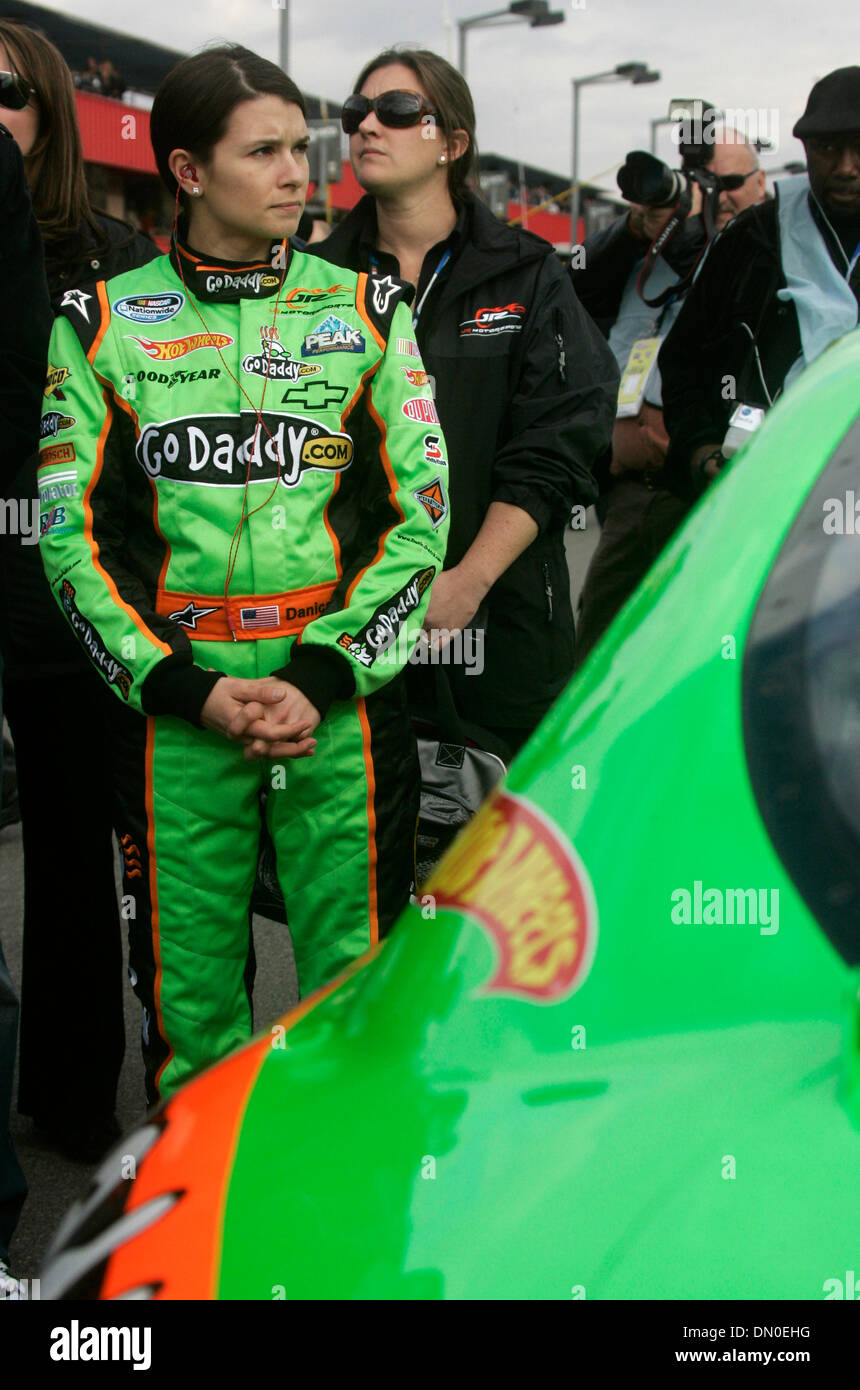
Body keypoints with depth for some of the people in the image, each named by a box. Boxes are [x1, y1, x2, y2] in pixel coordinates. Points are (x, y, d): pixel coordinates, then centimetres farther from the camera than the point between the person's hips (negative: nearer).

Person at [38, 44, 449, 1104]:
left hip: (342, 693, 0)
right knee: (186, 989, 8)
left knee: (356, 978, 4)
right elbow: (71, 533, 3)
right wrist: (193, 691, -8)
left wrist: (321, 678, -9)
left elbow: (420, 515, 3)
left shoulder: (366, 308, 8)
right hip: (173, 699, 0)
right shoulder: (105, 323, 5)